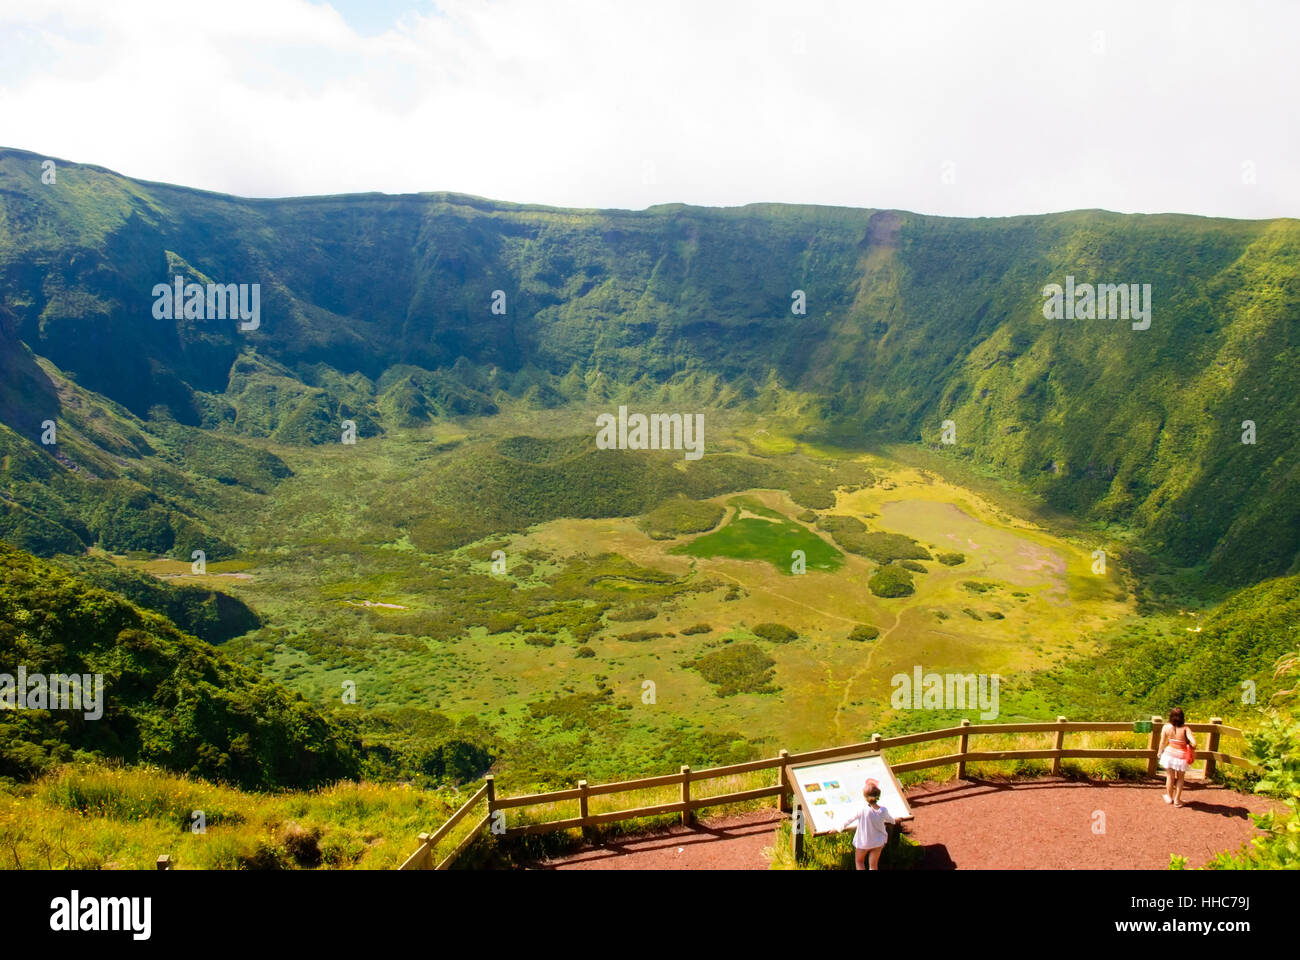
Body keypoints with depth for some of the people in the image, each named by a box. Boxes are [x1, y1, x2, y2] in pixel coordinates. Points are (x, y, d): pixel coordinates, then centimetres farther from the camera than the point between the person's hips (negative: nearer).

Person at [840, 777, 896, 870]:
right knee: (873, 866, 19)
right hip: (878, 842, 3)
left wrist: (839, 828, -1)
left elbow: (849, 820, -18)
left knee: (859, 862, 23)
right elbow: (890, 819, 3)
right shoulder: (883, 811, -20)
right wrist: (895, 820, 28)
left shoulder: (862, 811, -31)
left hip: (863, 842, -3)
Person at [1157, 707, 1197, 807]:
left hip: (1169, 754, 2)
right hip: (1181, 757, -2)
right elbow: (1193, 743, -29)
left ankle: (1169, 798, 40)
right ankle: (1177, 800, 31)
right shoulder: (1185, 729, -21)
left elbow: (1162, 742, -3)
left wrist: (1160, 752, 15)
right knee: (1180, 779, 22)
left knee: (1170, 777, 22)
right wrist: (1191, 747, -4)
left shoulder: (1166, 727, -13)